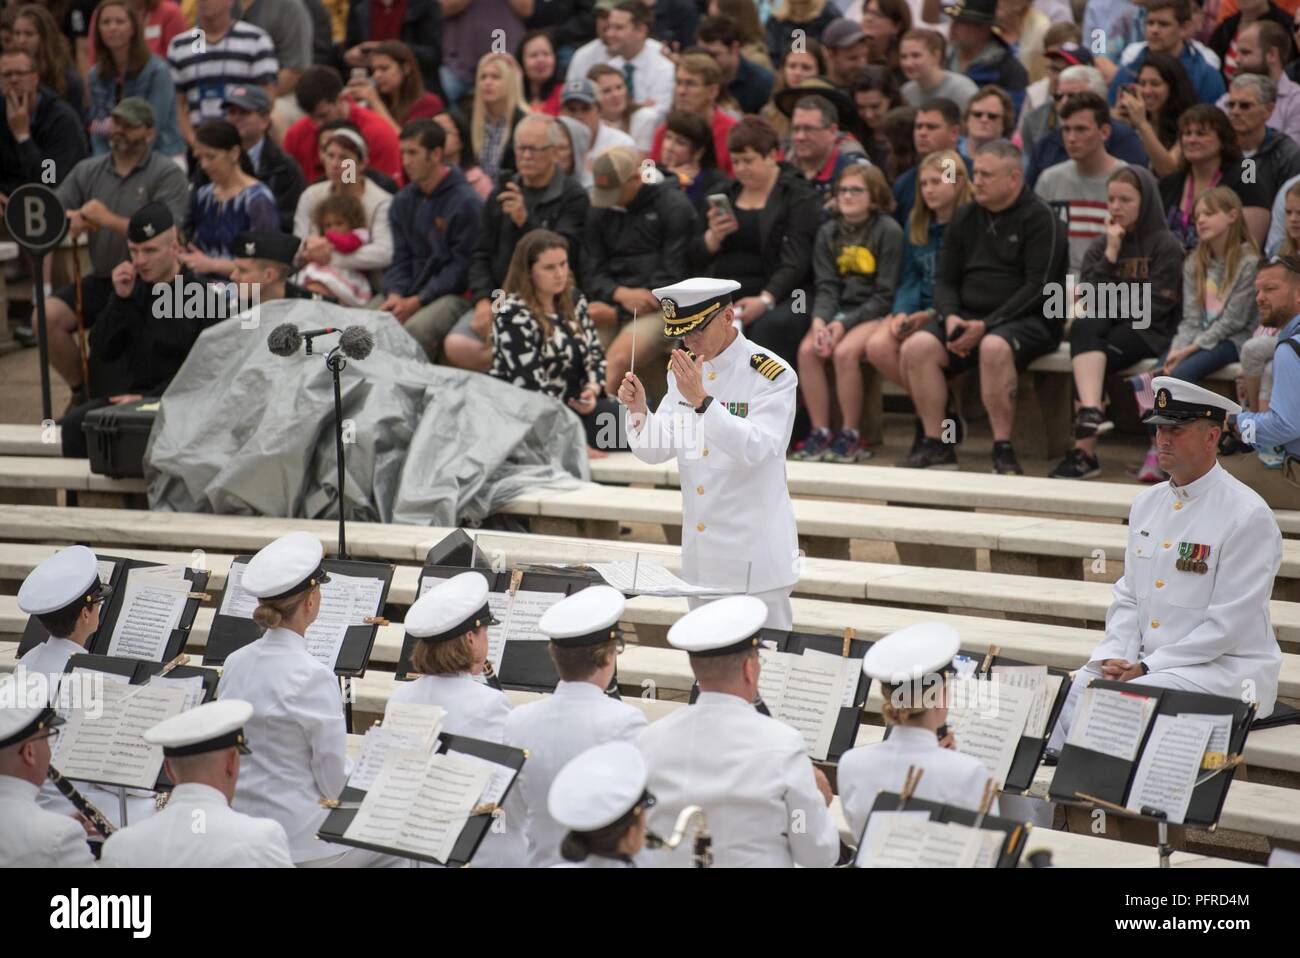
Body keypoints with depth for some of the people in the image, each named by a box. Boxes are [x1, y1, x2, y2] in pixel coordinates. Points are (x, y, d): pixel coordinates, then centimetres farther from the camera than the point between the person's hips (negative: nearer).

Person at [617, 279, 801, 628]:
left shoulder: (773, 375, -13)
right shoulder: (682, 370, 7)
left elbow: (755, 448, -25)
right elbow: (655, 451, 6)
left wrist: (702, 401, -34)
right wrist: (639, 410, -13)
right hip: (701, 555, 6)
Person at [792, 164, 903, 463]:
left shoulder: (888, 231, -6)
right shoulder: (828, 233, 10)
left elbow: (885, 295, -9)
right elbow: (826, 287, 5)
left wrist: (844, 324, -17)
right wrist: (819, 321, -16)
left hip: (876, 313, -5)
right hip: (839, 311, 5)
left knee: (845, 352, -31)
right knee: (807, 350, -23)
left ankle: (851, 437, -18)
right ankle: (820, 433, -14)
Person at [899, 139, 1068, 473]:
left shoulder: (1039, 219, -4)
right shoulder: (965, 218, 15)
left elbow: (1038, 287, -13)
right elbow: (944, 279, 16)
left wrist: (987, 325, -20)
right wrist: (950, 317, -7)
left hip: (1028, 320, -6)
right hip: (968, 316, 6)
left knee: (994, 347, -38)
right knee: (916, 347, -20)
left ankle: (1003, 450, -29)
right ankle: (935, 444, -13)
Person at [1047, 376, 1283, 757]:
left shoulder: (1248, 515, -11)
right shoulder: (1147, 503, 12)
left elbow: (1227, 625, -15)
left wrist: (1146, 668, -16)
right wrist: (1116, 656, -5)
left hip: (1224, 668, -7)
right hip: (1145, 659, 7)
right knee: (1074, 690, -17)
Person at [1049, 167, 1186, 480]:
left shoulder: (1166, 246, 2)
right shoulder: (1100, 245, 17)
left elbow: (1156, 305, -7)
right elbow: (1087, 298, 3)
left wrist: (1109, 308, -4)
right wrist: (1110, 255, -5)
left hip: (1148, 331, -4)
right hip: (1105, 327, 4)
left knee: (1096, 359, -30)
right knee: (1083, 325, -32)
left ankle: (1084, 449, -29)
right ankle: (1090, 411, -50)